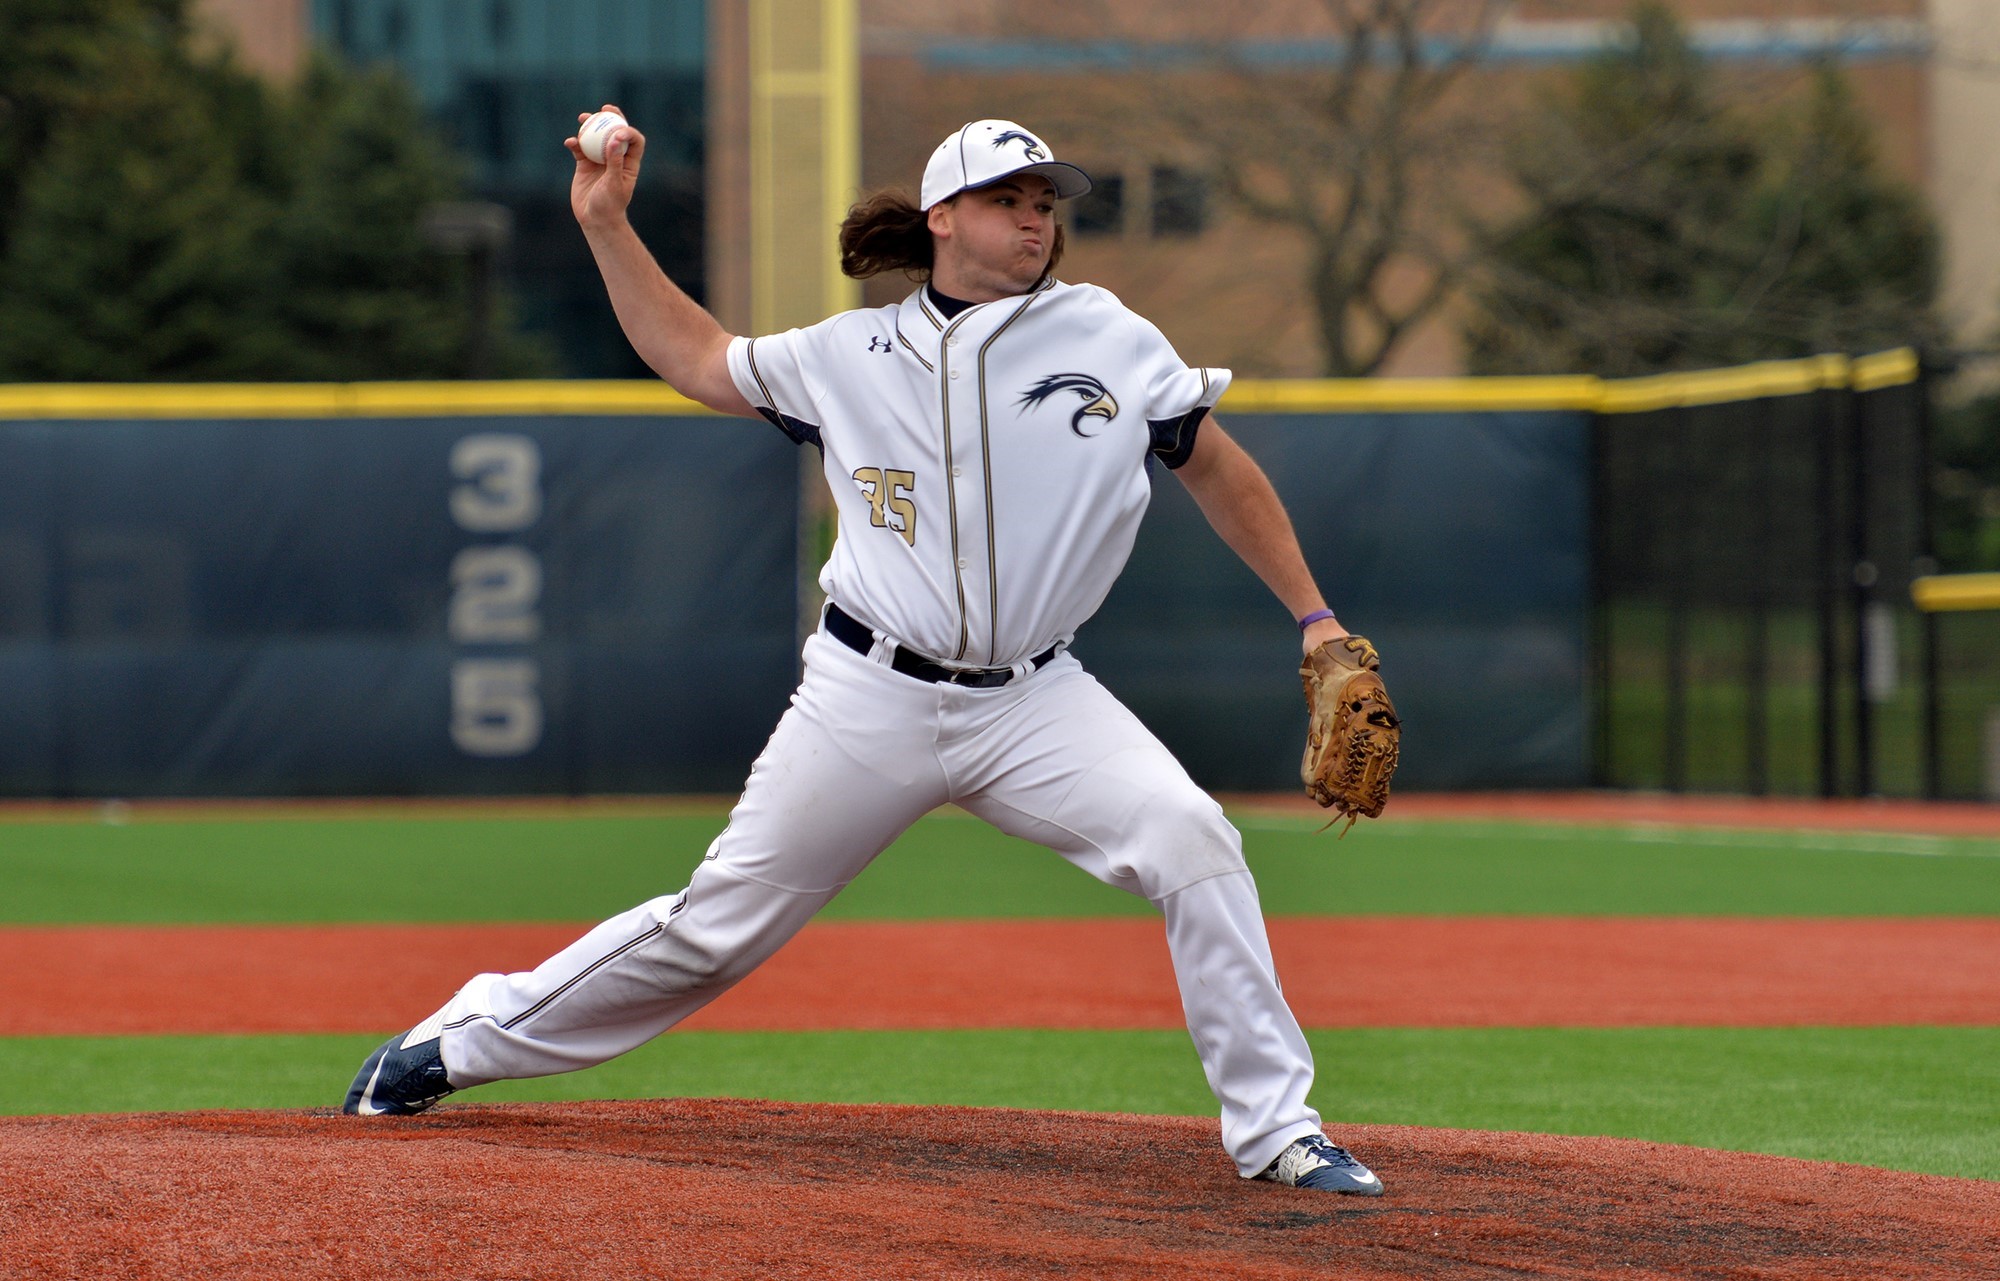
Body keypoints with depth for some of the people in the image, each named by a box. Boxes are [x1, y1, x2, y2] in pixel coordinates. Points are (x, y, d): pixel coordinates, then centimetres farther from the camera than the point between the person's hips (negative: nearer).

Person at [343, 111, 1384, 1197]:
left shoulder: (1107, 339, 2)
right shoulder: (854, 354, 5)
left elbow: (1217, 467, 9)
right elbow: (695, 357, 17)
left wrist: (1312, 617, 5)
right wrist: (605, 224, 11)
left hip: (1033, 701, 0)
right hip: (870, 700, 0)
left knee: (1192, 842, -22)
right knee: (718, 924, 2)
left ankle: (1274, 1129, -13)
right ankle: (468, 1038, 20)